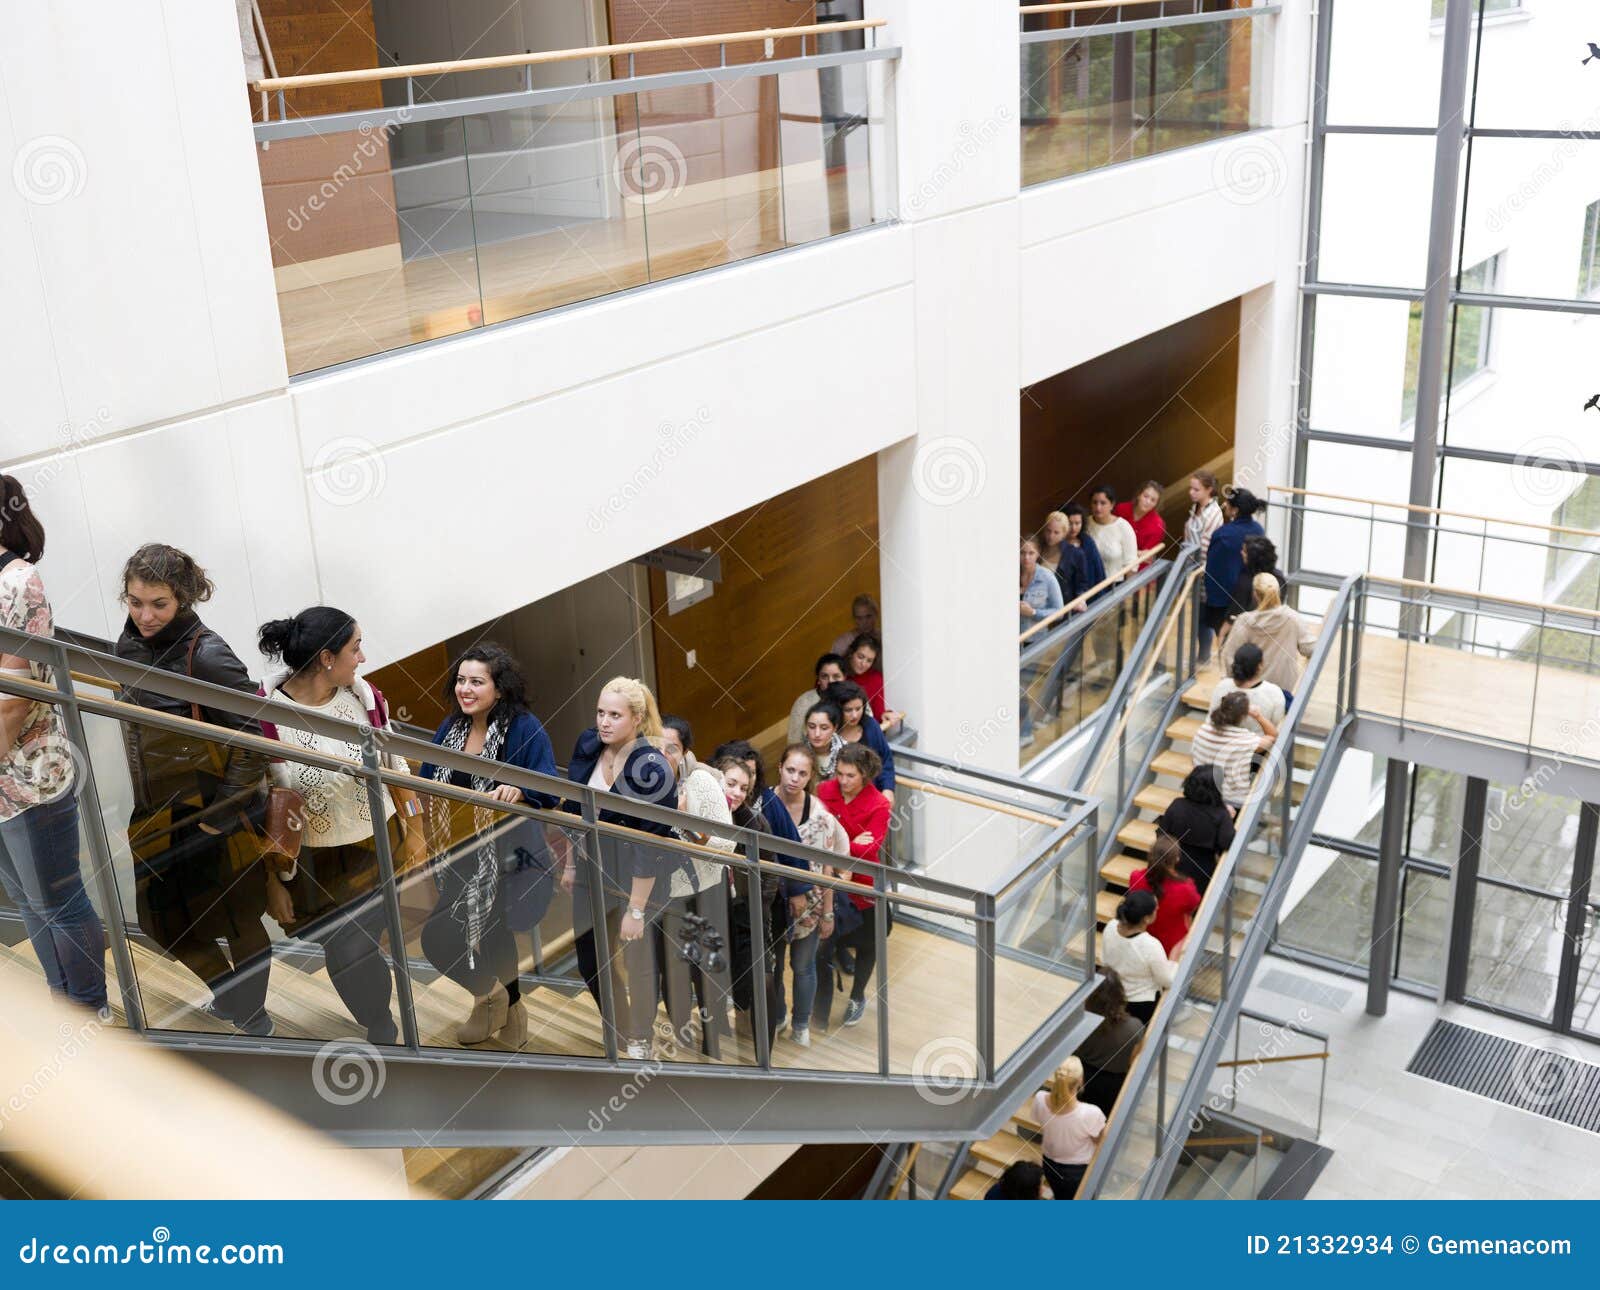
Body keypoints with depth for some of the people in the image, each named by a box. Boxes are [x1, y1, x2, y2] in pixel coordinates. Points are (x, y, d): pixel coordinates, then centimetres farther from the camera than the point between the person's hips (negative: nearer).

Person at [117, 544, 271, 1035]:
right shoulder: (130, 645, 1)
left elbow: (254, 733, -21)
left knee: (237, 921, 10)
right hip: (155, 819, 7)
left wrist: (224, 810, -20)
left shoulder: (206, 654, -21)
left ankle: (253, 1018, 29)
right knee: (166, 922, 20)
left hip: (210, 819, -7)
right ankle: (226, 991, 44)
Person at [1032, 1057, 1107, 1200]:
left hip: (1050, 1165, 4)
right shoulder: (1090, 1113, -36)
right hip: (1078, 1171, -4)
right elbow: (1100, 1141, -15)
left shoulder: (1040, 1099, -25)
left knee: (1060, 1201, 30)